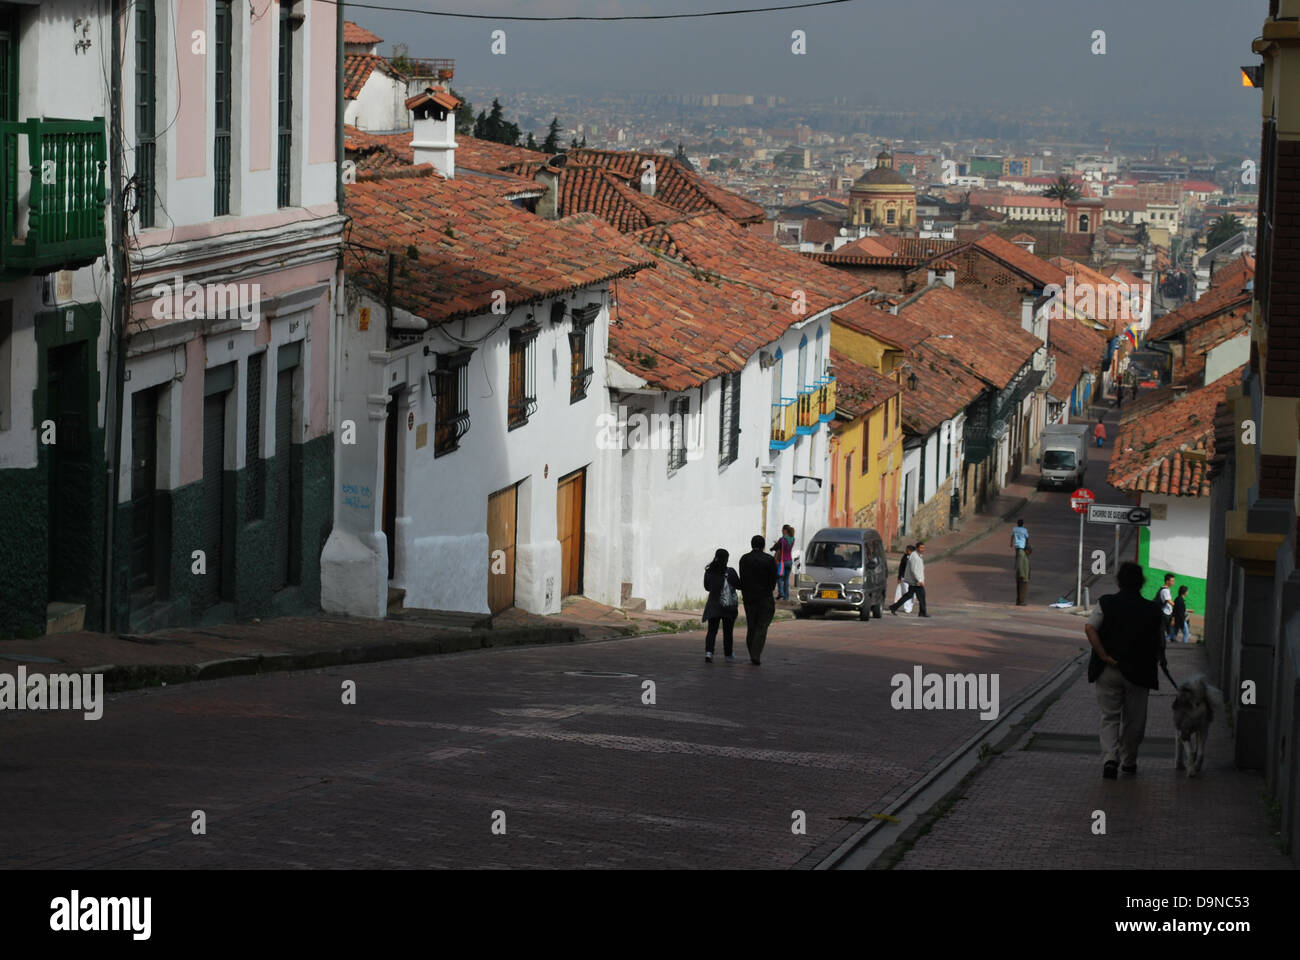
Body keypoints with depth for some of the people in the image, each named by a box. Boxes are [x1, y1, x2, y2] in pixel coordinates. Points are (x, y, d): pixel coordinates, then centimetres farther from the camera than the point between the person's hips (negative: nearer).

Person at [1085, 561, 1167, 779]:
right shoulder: (1152, 610, 0)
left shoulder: (1106, 603, -3)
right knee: (1133, 720, 14)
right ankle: (1128, 762, 24)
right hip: (1138, 672, 0)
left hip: (1108, 671, 0)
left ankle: (1110, 759, -14)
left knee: (1110, 717, 5)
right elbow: (1159, 641, 8)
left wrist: (1103, 656, -14)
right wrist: (1161, 659, 28)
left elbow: (1090, 628, -15)